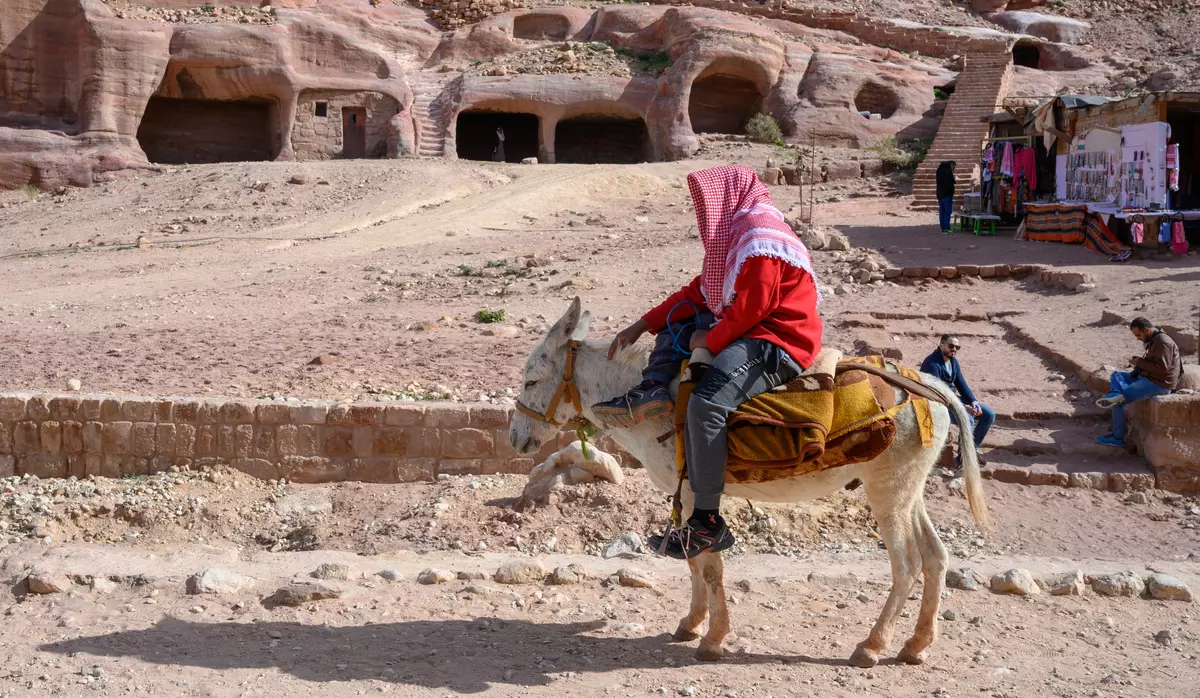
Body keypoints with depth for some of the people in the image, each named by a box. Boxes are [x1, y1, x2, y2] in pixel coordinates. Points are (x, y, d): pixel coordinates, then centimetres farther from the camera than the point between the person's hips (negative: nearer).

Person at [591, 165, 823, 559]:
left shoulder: (761, 240, -14)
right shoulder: (738, 236, 20)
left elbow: (750, 308, -23)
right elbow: (700, 292, 20)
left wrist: (710, 340, -12)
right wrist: (642, 326, 16)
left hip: (776, 345, -12)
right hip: (748, 335, 12)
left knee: (707, 404, -30)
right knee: (674, 327, 21)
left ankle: (707, 523, -29)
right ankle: (653, 390, -7)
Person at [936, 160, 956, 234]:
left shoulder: (940, 170, 13)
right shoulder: (947, 171, -15)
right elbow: (949, 183, -21)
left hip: (940, 195, 9)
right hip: (947, 194, -9)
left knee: (942, 212, 10)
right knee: (948, 211, -6)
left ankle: (943, 228, 13)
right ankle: (946, 229, -9)